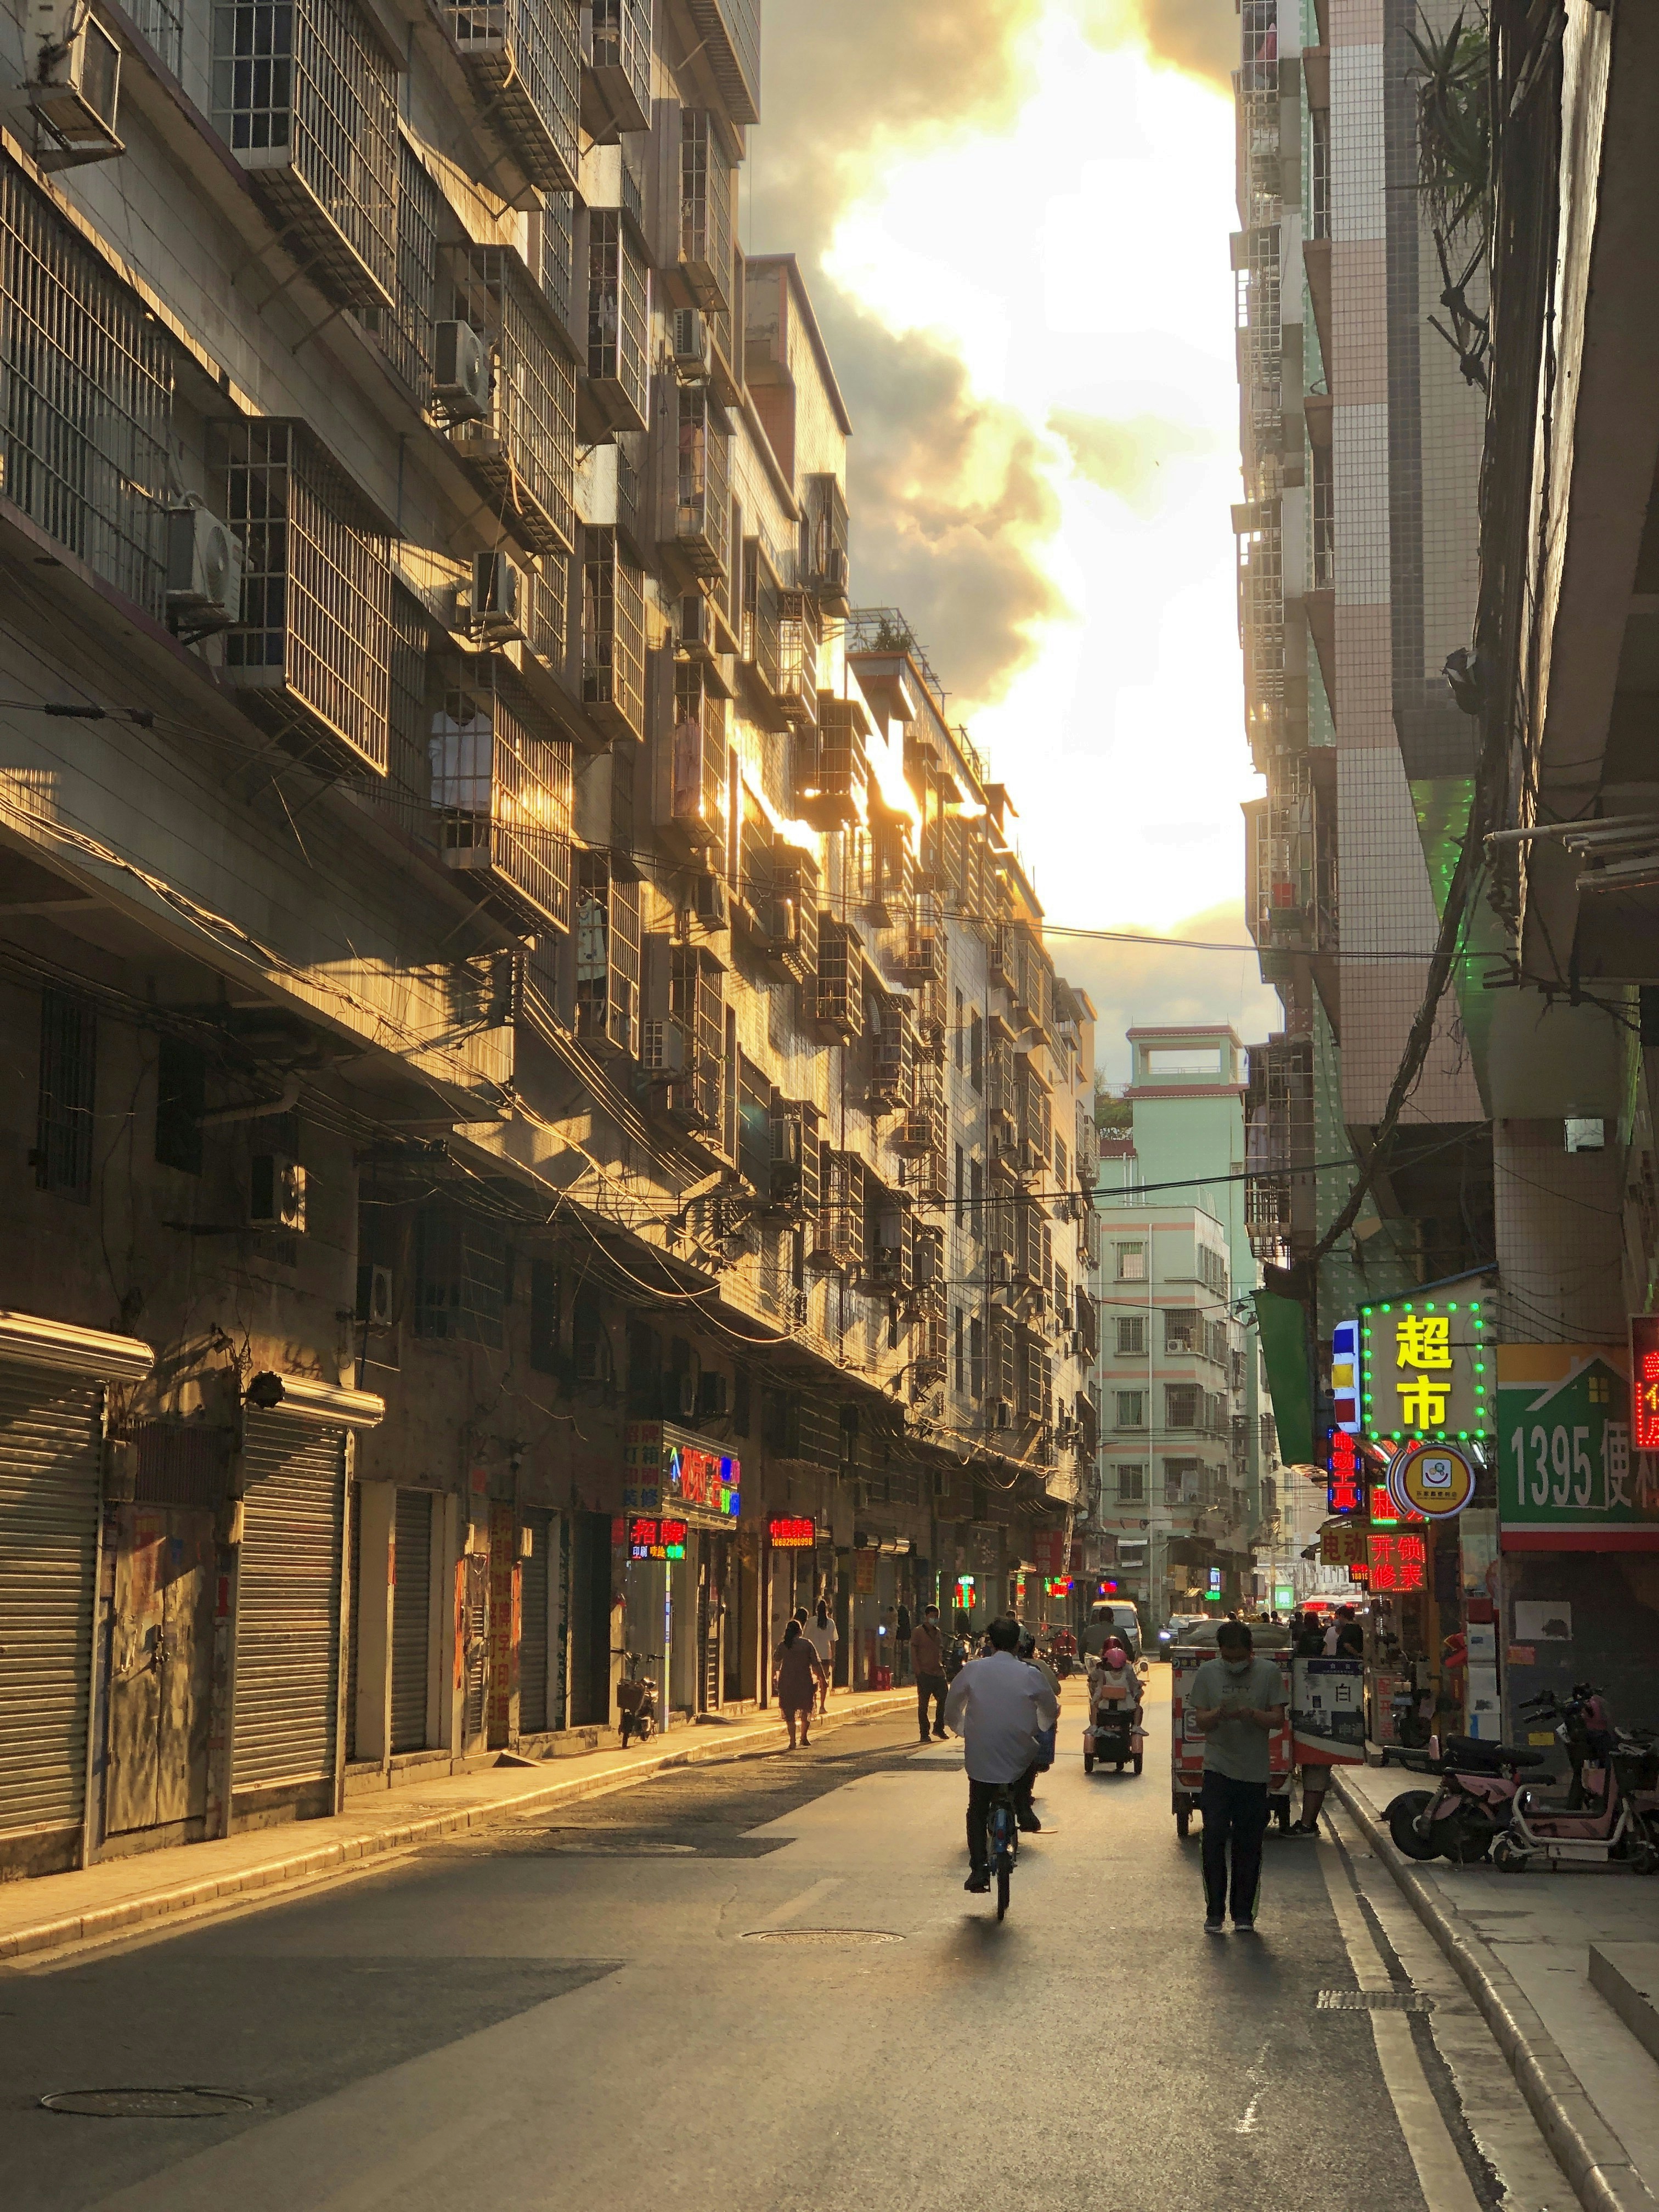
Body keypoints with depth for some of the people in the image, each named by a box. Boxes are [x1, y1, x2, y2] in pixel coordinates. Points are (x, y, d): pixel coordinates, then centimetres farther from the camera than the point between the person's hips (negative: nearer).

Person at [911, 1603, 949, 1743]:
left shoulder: (937, 1632, 16)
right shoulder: (918, 1632, -4)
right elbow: (913, 1652, -8)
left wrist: (942, 1667, 12)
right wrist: (918, 1671, -15)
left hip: (938, 1673, 6)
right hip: (925, 1673, -6)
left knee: (944, 1699, 3)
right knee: (923, 1705, 0)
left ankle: (938, 1728, 19)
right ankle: (925, 1734, 5)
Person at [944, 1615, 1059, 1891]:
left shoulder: (972, 1670, -3)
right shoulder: (1029, 1675, -6)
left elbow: (951, 1711, 7)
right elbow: (1052, 1712, 9)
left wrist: (963, 1730, 27)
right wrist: (1039, 1727, 30)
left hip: (981, 1753, 0)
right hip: (1020, 1755, 0)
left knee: (977, 1812, 15)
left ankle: (979, 1868, 1)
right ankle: (1023, 1808, 22)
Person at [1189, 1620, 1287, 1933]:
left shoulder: (1268, 1672, 0)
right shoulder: (1208, 1673, 3)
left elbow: (1277, 1719, -1)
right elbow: (1200, 1722, 4)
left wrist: (1251, 1714, -20)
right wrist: (1219, 1713, -18)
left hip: (1254, 1770, 0)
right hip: (1218, 1769, 0)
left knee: (1249, 1846, 3)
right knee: (1214, 1838, -7)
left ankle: (1243, 1913, 14)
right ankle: (1214, 1912, 1)